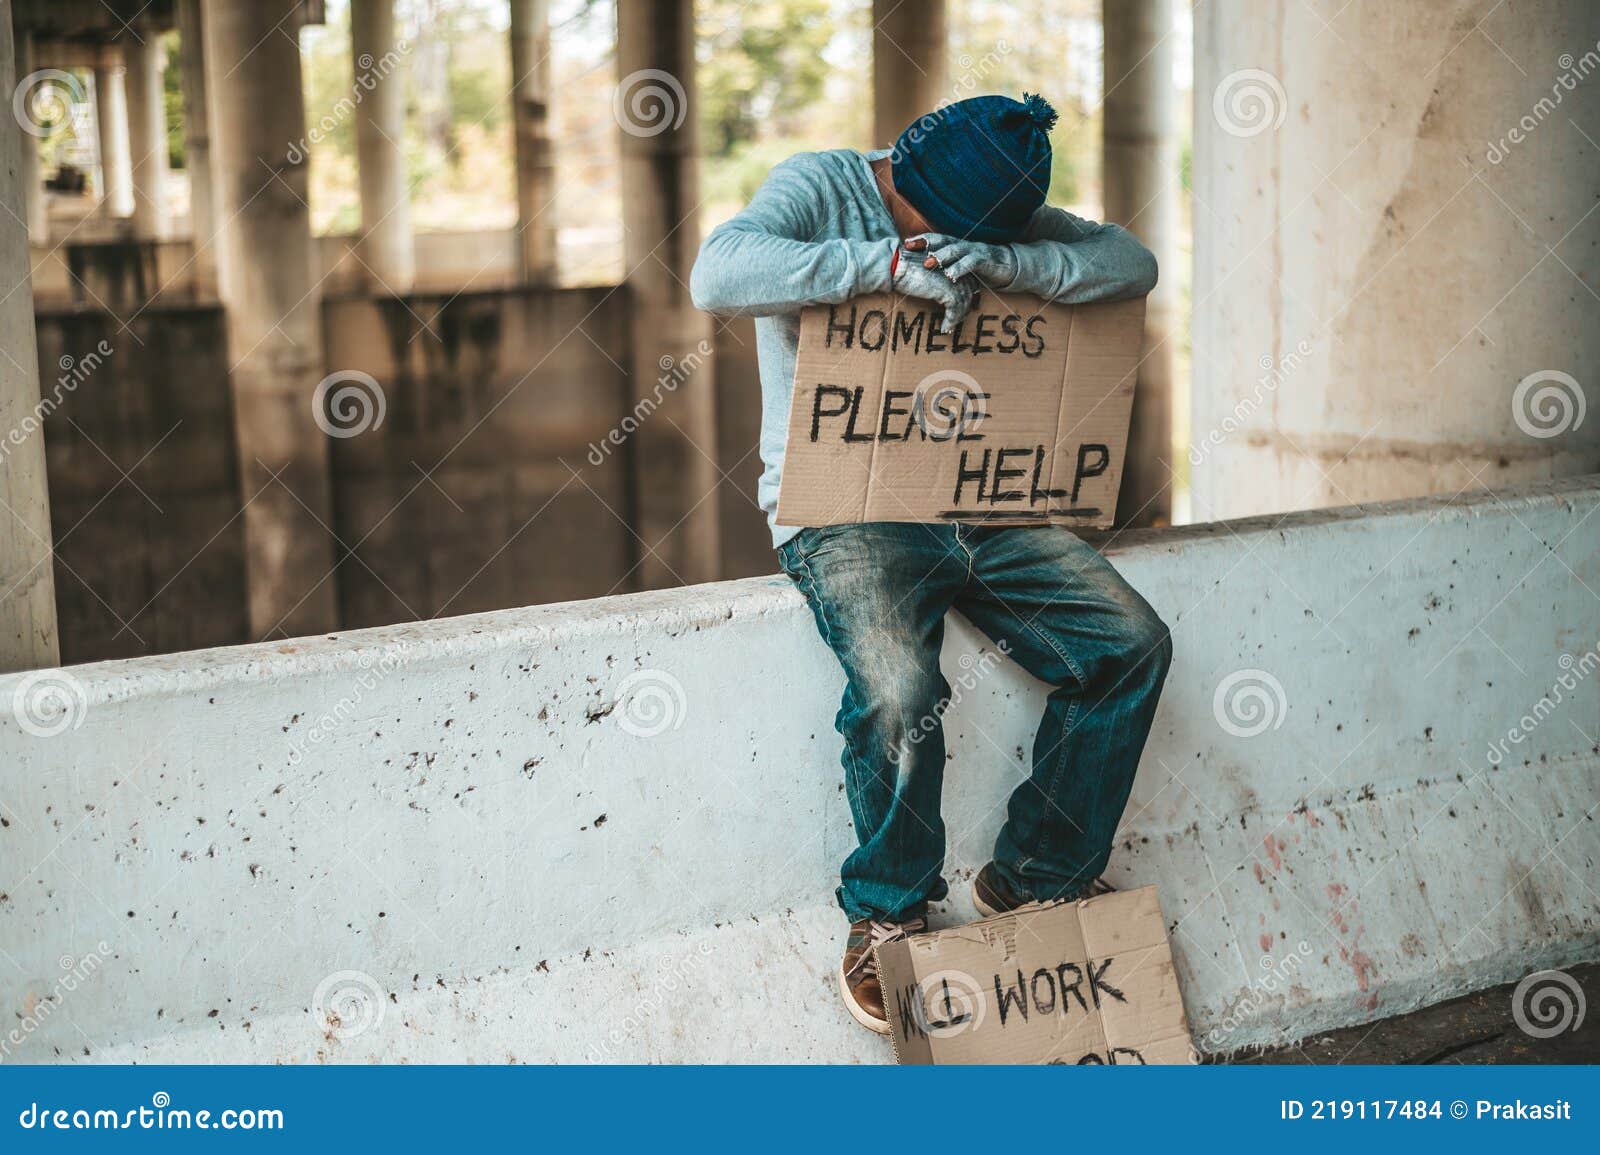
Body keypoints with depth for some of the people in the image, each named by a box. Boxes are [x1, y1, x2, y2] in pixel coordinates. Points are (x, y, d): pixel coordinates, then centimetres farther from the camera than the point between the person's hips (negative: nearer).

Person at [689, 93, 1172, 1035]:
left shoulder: (995, 217, 8)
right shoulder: (819, 189, -7)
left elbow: (1131, 263, -2)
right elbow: (717, 276, -27)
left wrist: (1004, 263, -19)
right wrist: (890, 263, -28)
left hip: (979, 506, 6)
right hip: (844, 513, -5)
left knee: (1132, 643, -9)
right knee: (899, 691, -30)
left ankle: (1037, 878, 8)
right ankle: (887, 911, -3)